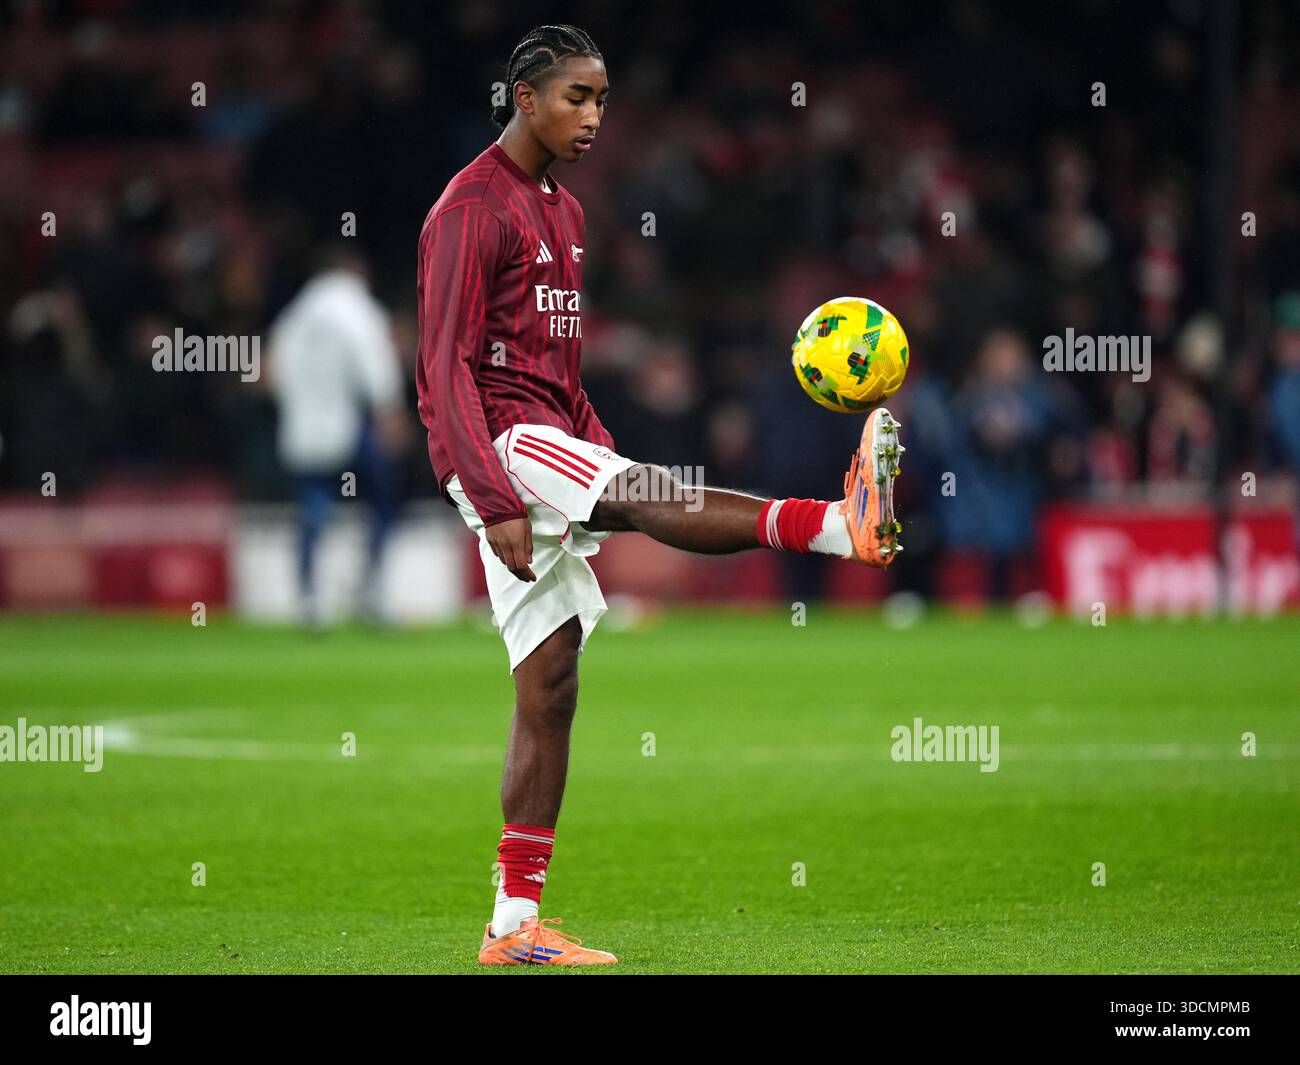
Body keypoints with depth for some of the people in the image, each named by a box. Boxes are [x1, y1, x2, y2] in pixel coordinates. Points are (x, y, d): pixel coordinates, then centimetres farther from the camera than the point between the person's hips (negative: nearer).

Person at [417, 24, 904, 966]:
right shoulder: (472, 209, -8)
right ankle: (841, 526, -53)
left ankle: (516, 923, 3)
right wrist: (495, 501, -23)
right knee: (664, 496, -30)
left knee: (550, 685, 3)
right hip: (498, 441, -9)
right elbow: (446, 366, -16)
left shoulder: (563, 213, 21)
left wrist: (606, 468, 20)